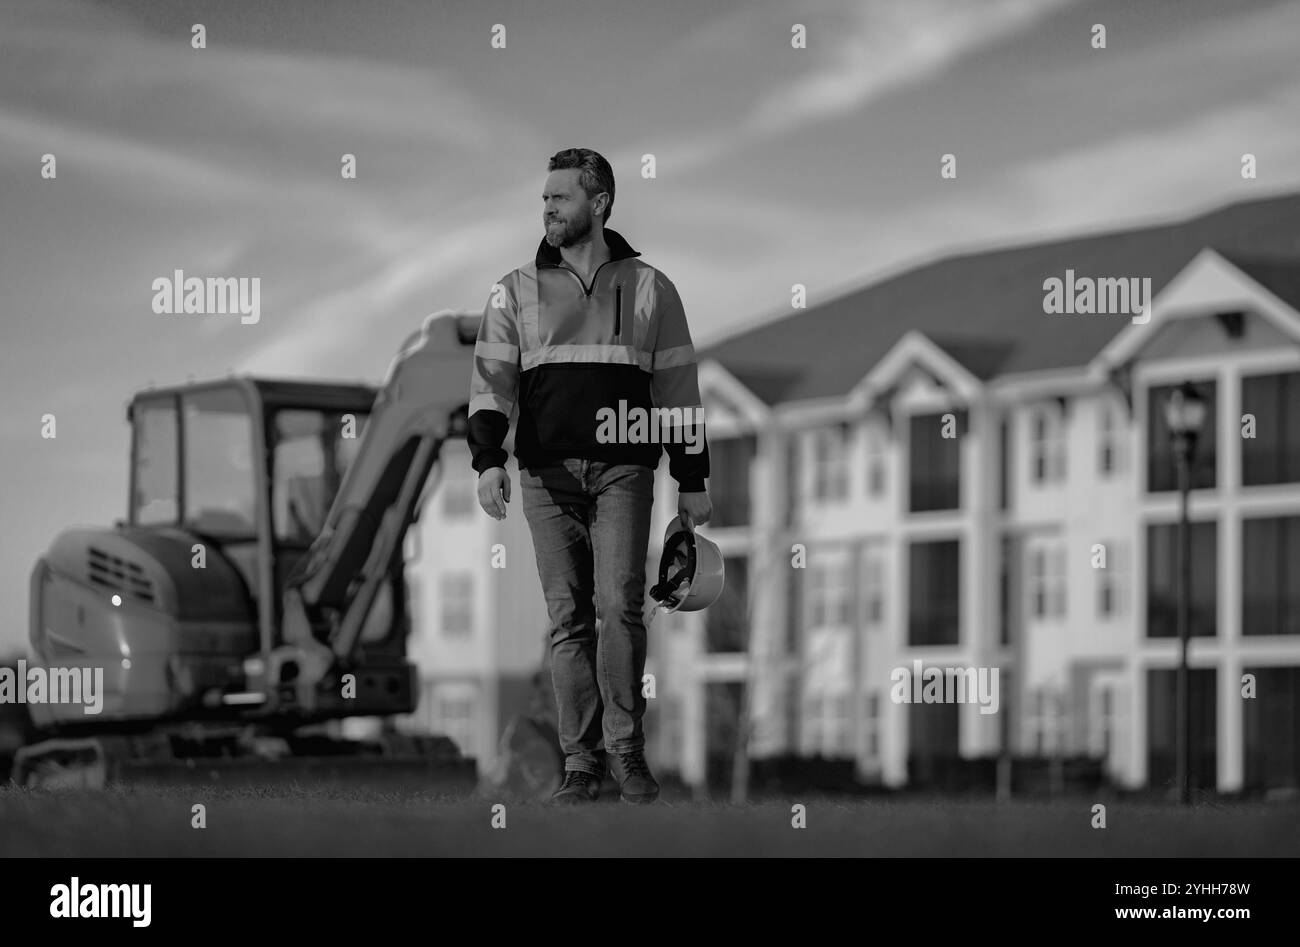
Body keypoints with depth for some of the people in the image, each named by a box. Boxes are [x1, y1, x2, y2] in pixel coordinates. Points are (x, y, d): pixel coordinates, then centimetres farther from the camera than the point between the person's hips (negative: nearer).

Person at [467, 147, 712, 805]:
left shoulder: (649, 288, 9)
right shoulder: (516, 291, 10)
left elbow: (679, 388, 11)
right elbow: (491, 381, 4)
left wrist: (692, 482, 8)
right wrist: (488, 460, -12)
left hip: (623, 471, -1)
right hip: (545, 473, 1)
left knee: (619, 607, -13)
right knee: (567, 619, 1)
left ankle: (626, 751, -3)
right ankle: (581, 761, 5)